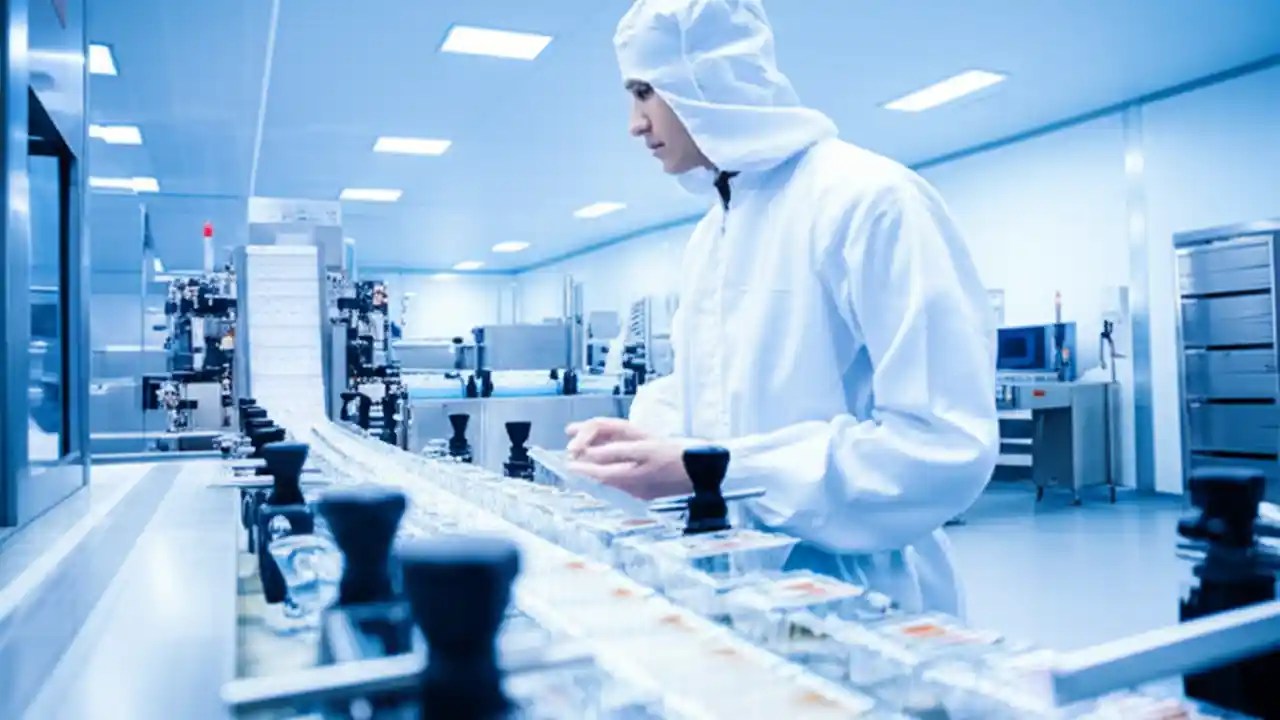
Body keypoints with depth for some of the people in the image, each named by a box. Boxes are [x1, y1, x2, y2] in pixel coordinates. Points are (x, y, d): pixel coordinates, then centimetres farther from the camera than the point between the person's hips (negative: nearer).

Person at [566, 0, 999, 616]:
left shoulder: (871, 199, -17)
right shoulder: (709, 234, 12)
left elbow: (947, 445, -24)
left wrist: (716, 472, -26)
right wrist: (645, 434, -2)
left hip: (854, 600, -7)